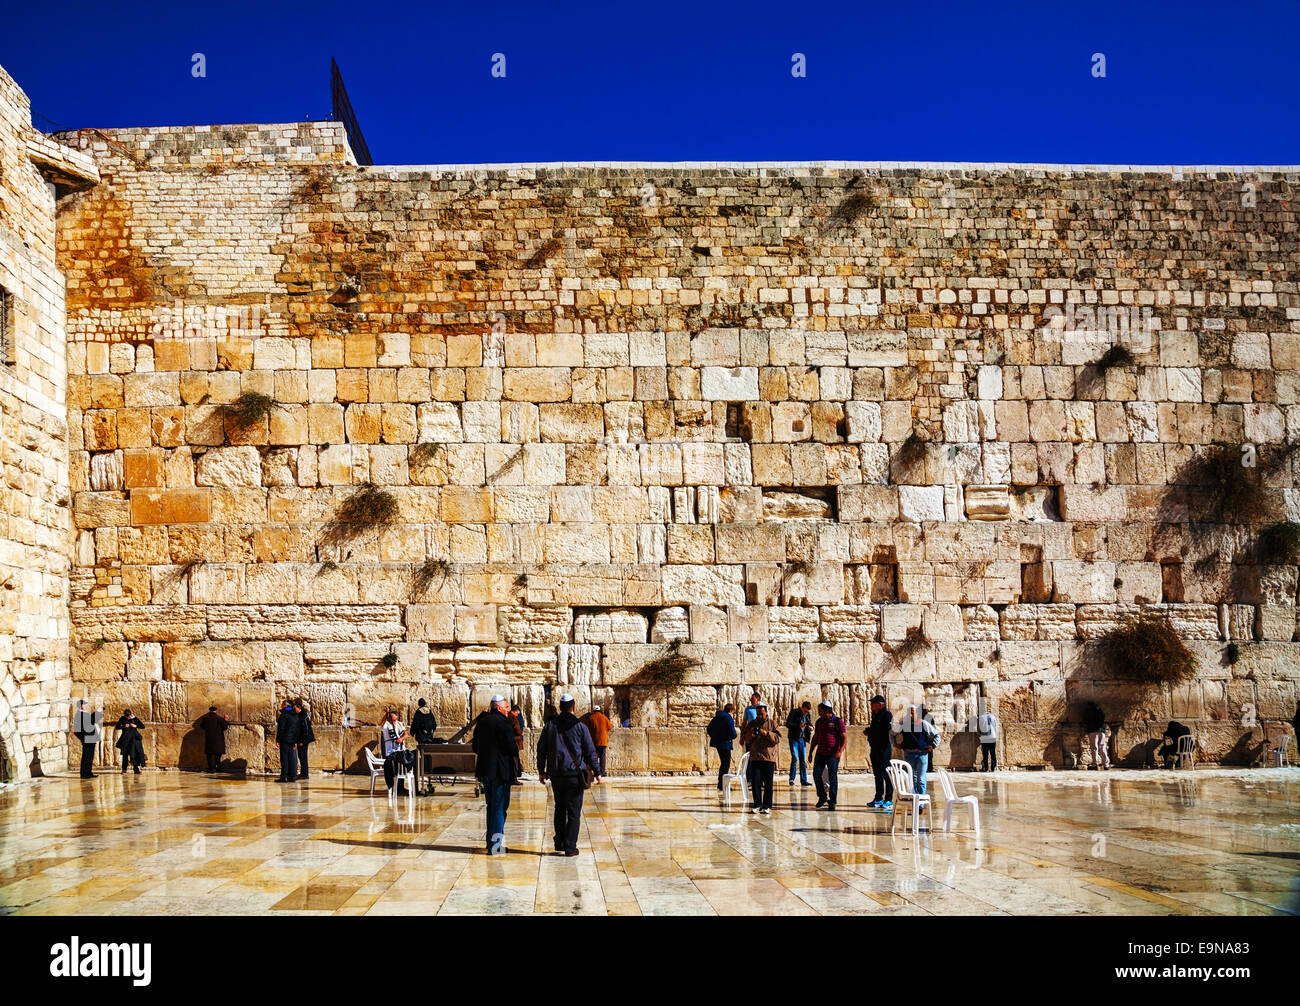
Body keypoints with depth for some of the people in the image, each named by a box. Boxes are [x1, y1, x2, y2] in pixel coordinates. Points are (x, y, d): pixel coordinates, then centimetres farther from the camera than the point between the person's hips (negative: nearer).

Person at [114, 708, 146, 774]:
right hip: (126, 738, 0)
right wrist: (124, 726, -11)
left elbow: (143, 726, 3)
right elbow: (117, 727, 5)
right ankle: (124, 769, 5)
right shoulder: (122, 719, 1)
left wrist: (136, 726, -13)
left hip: (134, 738, 0)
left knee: (136, 753, -6)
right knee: (125, 754, -3)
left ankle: (136, 769, -2)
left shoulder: (135, 718, 1)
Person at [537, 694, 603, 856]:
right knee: (574, 812, 1)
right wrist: (597, 772, 5)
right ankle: (570, 847, -2)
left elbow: (541, 749, 11)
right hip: (574, 774, -3)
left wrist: (541, 771, 20)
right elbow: (590, 752, -2)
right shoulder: (580, 726, -3)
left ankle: (559, 842, 19)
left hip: (555, 775, 3)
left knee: (560, 808, 19)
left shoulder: (549, 726, 6)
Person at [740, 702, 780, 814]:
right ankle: (757, 805, 5)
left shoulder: (772, 724, 5)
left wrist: (767, 733, -18)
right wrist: (750, 734, -10)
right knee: (755, 782, -2)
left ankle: (767, 806, 7)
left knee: (768, 783, 1)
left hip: (769, 757, -2)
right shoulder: (751, 724, 10)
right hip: (755, 757, 2)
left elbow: (778, 738, -4)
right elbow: (745, 739, 11)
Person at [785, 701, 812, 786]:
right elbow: (787, 724, -11)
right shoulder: (794, 712, -6)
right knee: (795, 758, -12)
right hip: (794, 739, -5)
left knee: (803, 760, 4)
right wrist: (798, 725, -24)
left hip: (802, 739, 5)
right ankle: (791, 778, 0)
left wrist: (811, 727, -7)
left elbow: (810, 724, 17)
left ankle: (804, 780, 9)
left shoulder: (808, 715, 8)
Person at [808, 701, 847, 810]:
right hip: (820, 753, 5)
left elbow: (844, 737, -7)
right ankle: (822, 797, 15)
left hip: (833, 755, -5)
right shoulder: (819, 722, 10)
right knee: (816, 774, -2)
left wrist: (840, 751, -18)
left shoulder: (838, 721, -5)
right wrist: (810, 752, 15)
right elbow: (815, 738, 18)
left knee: (832, 777, -1)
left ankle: (832, 801, 6)